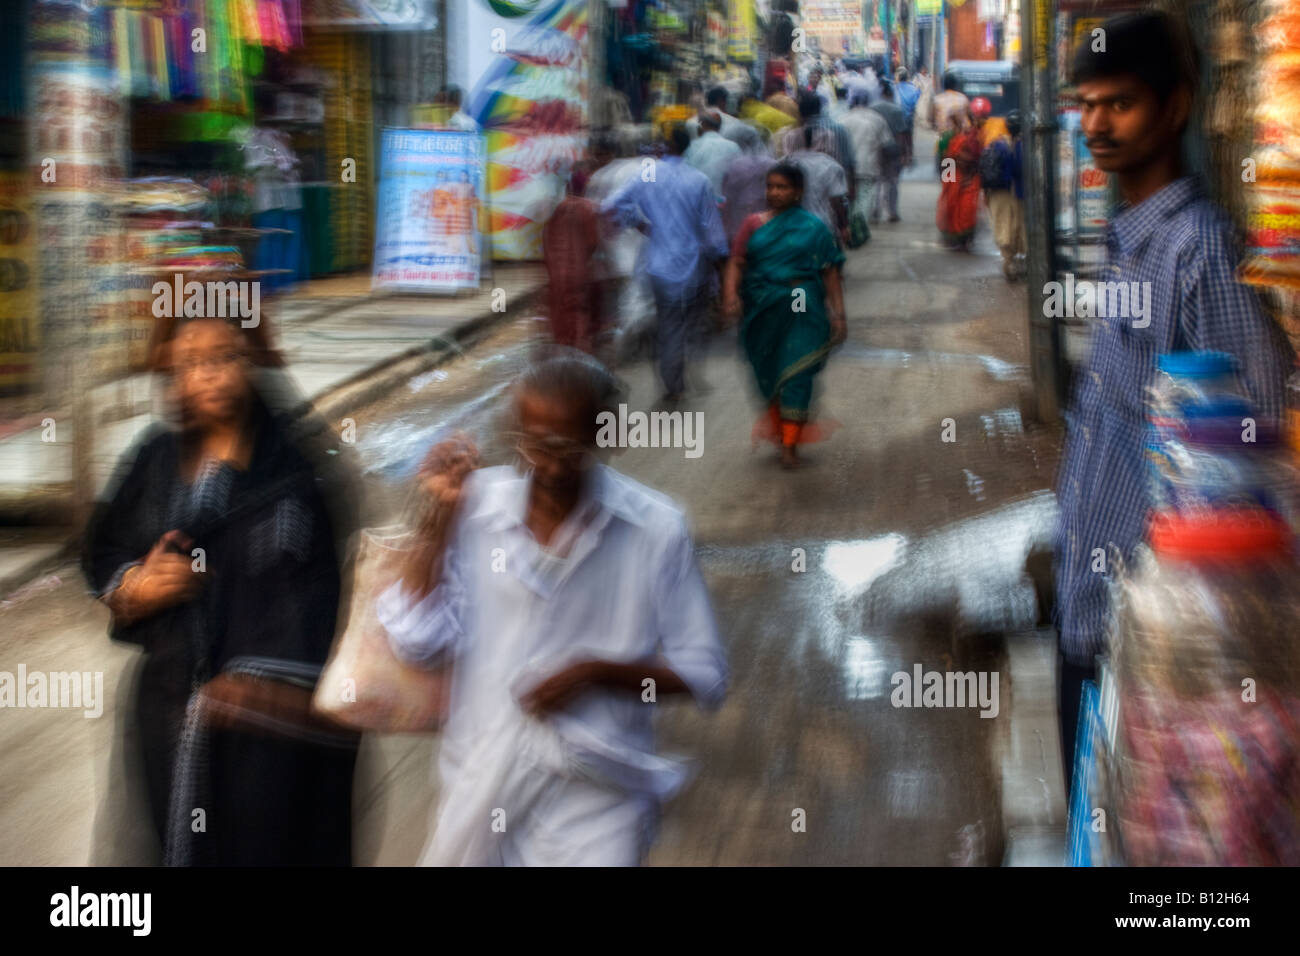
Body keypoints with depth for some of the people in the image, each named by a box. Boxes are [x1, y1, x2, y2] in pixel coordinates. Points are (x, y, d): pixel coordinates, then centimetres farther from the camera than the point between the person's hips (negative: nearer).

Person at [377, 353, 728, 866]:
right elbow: (417, 643, -12)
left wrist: (597, 671, -17)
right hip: (480, 787, 2)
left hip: (595, 799, -2)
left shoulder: (654, 529, -9)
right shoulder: (475, 508, -6)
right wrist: (440, 512, -13)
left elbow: (704, 673, -3)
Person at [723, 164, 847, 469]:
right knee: (766, 372, 9)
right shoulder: (754, 224, 8)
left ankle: (790, 445, -4)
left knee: (796, 374, -8)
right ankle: (776, 430, 29)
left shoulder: (813, 227, 3)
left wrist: (838, 315, -4)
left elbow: (830, 273, 1)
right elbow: (737, 262, 1)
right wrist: (731, 294, -16)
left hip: (801, 310, -3)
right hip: (762, 310, 3)